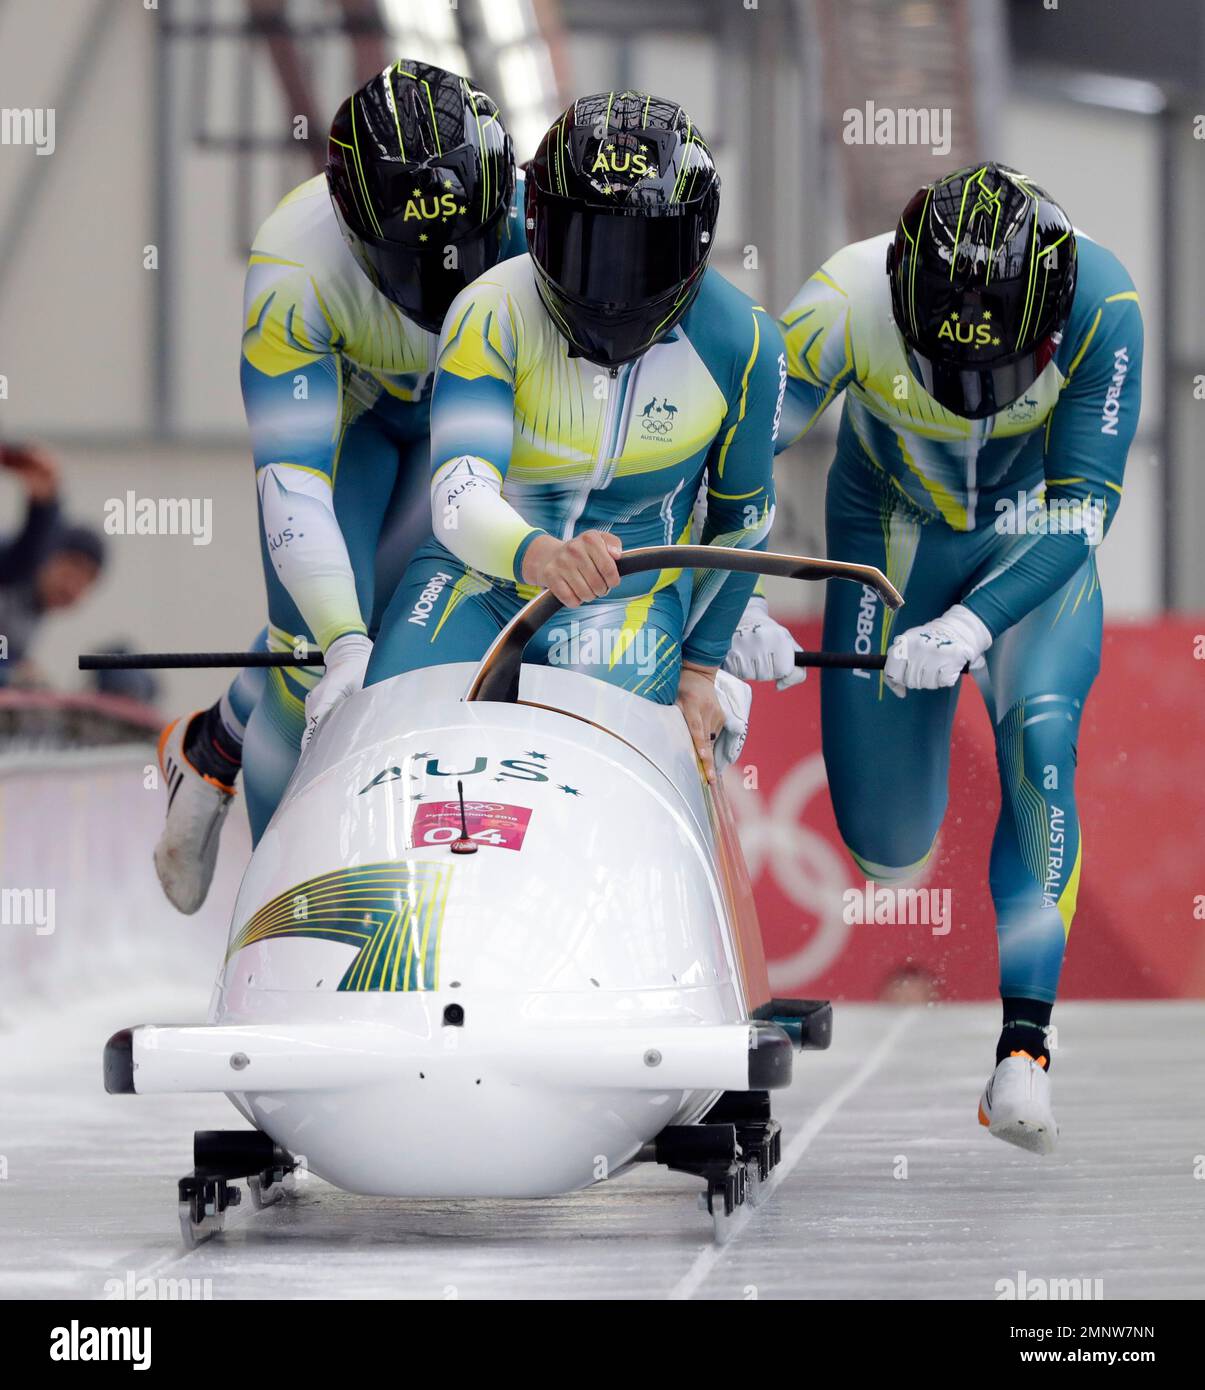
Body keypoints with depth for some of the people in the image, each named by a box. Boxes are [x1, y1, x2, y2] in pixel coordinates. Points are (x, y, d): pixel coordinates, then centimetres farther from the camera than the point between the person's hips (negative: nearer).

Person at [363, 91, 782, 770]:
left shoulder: (742, 344, -11)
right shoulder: (493, 313, -18)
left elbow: (742, 515, 7)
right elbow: (460, 496, -32)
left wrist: (701, 668, 11)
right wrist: (538, 556, -54)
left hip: (629, 607, 0)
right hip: (478, 579, 0)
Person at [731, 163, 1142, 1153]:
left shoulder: (1102, 307, -32)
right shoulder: (847, 307, -32)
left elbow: (1082, 510, -28)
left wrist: (976, 623, -41)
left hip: (1034, 540, -1)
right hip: (894, 537, 1)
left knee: (1041, 737, -28)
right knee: (888, 853, 0)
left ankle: (1024, 1052, -24)